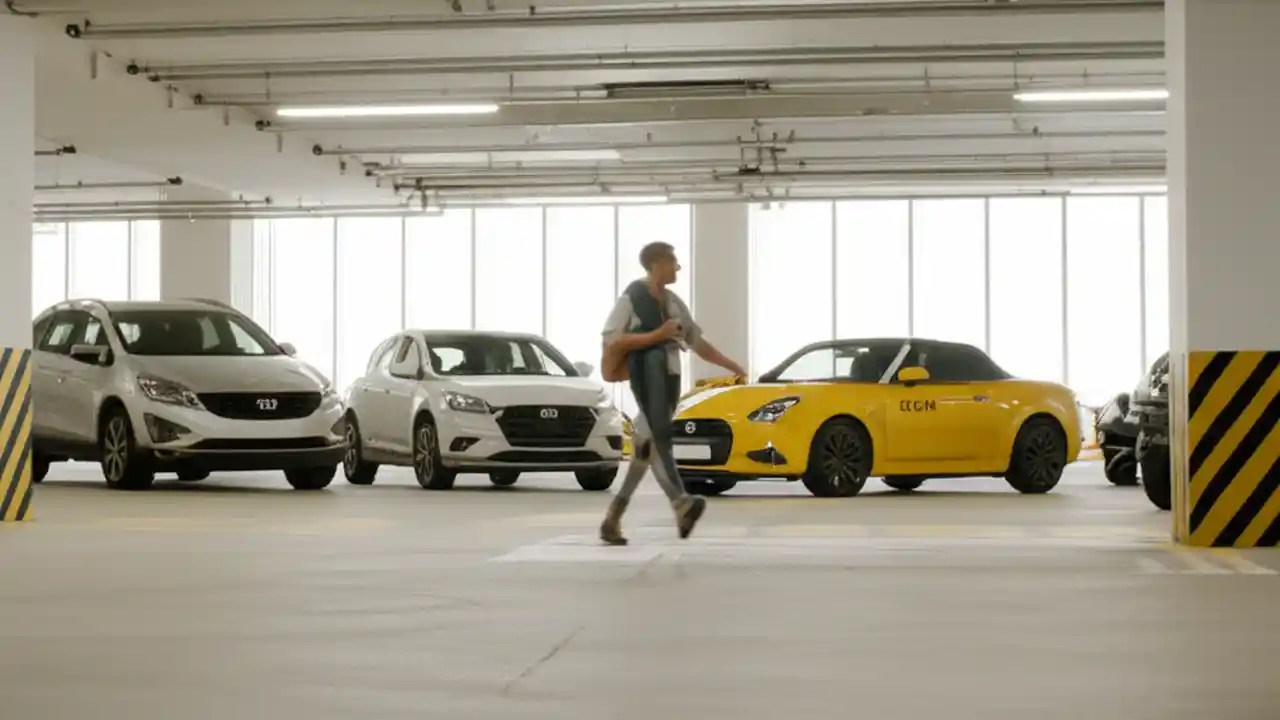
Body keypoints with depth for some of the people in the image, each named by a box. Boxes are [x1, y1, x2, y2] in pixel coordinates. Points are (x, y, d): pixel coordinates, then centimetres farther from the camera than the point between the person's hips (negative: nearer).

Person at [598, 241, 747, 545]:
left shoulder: (673, 302, 19)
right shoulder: (631, 298, -3)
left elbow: (697, 341, 22)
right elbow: (611, 341, -11)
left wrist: (730, 365, 15)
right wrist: (656, 335, -16)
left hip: (670, 377, 8)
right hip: (645, 376, -8)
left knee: (649, 445, 6)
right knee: (658, 437, -21)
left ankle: (613, 518, 11)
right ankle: (680, 503, -37)